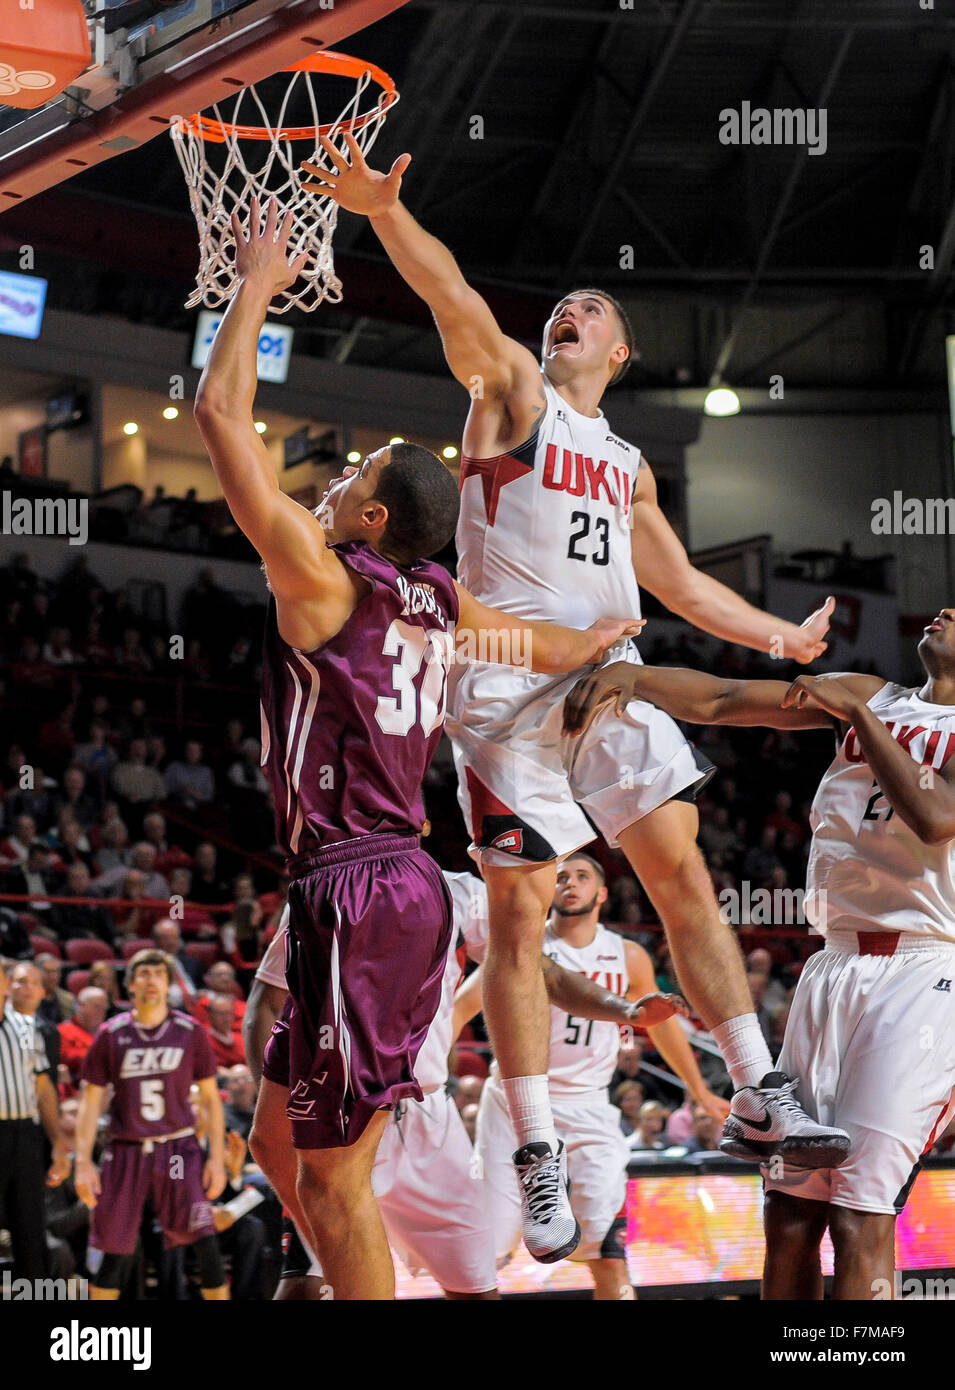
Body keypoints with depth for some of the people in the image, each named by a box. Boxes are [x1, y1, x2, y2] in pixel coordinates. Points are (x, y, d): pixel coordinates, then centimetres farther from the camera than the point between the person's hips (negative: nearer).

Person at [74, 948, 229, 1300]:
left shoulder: (190, 1032, 2)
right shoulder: (111, 1034, 2)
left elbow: (210, 1097, 6)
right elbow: (90, 1101, 4)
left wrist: (217, 1157, -1)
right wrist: (83, 1162, -3)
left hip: (179, 1148, -1)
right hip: (126, 1150, 1)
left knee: (205, 1240, -11)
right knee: (112, 1251, 4)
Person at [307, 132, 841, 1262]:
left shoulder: (626, 465, 26)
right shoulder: (512, 386, 9)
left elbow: (680, 584, 34)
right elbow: (456, 301, -10)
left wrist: (780, 639, 33)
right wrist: (382, 208, -28)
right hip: (507, 677, -5)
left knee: (682, 873, 0)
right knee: (519, 907, -6)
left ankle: (761, 1092, 9)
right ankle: (535, 1155, -4)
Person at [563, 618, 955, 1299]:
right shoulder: (870, 696, 16)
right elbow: (719, 698, 8)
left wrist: (857, 712, -12)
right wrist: (628, 673, -9)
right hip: (836, 966, 6)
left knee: (861, 1211, -14)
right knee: (790, 1203, 4)